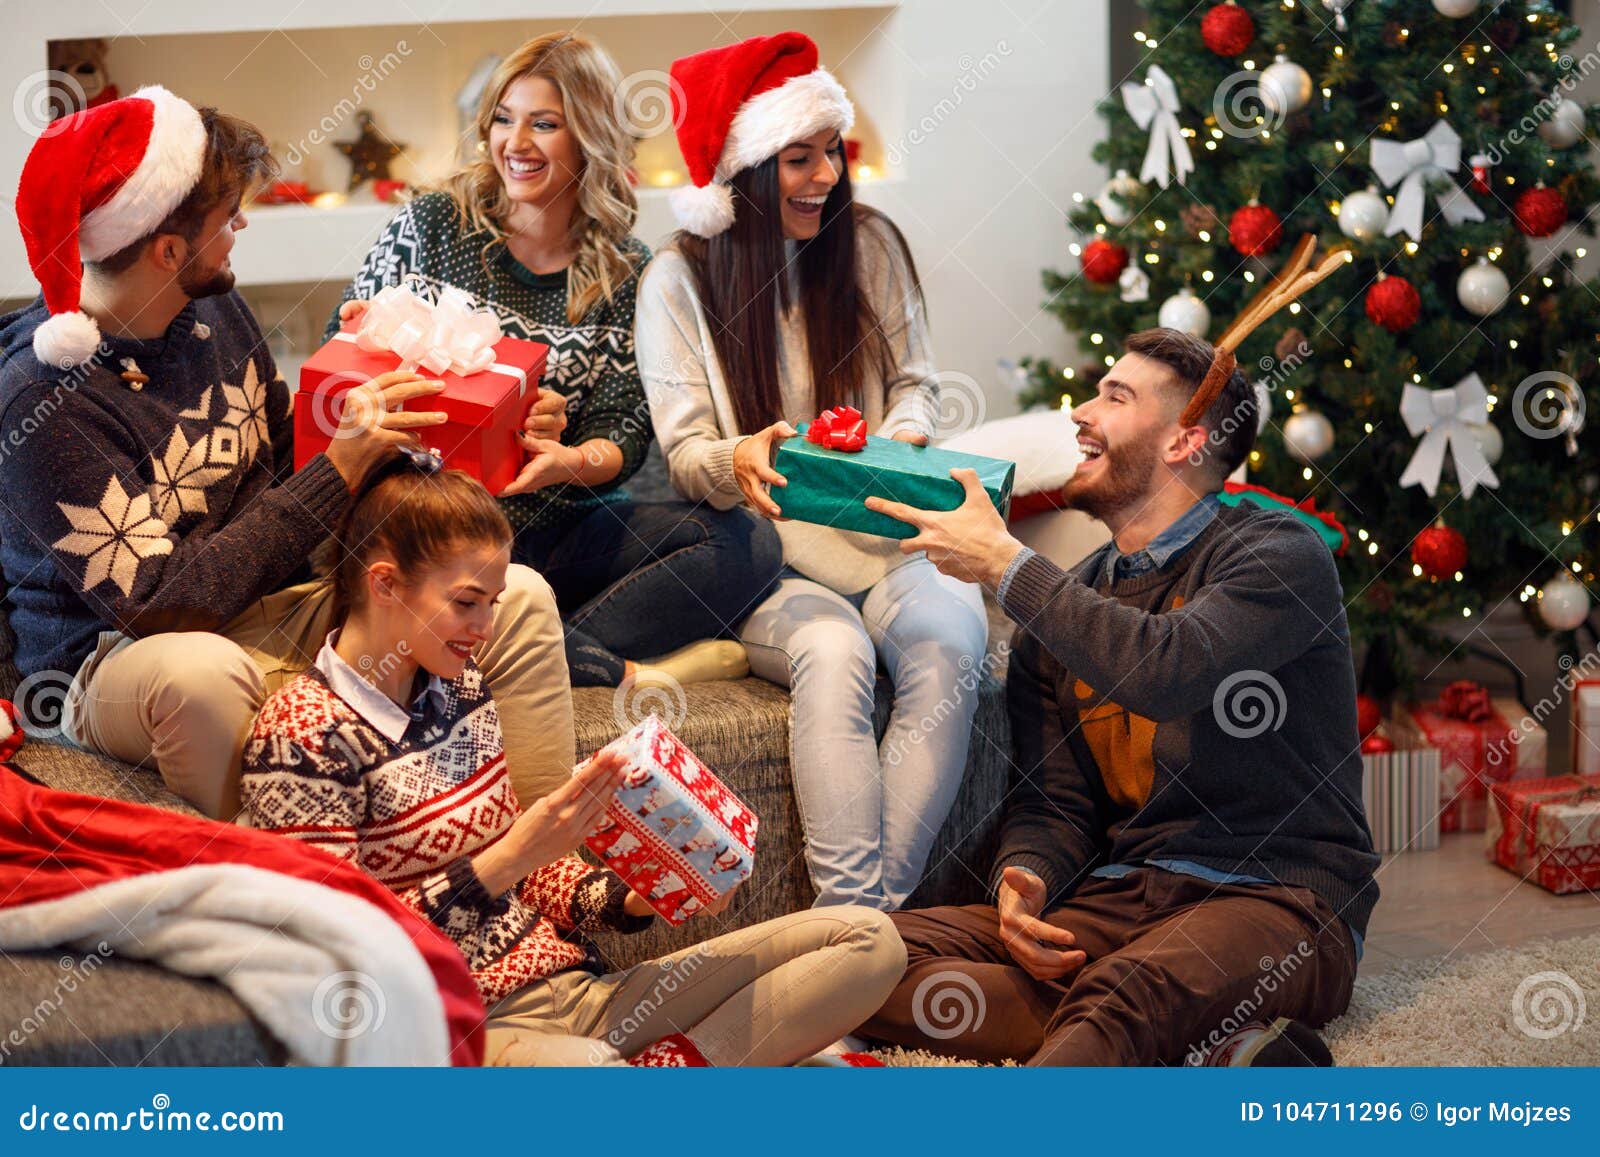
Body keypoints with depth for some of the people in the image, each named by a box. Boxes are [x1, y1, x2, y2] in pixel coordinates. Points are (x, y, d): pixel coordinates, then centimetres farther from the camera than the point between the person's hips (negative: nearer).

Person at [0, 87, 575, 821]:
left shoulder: (215, 309, 4)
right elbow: (162, 602, -24)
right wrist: (340, 470, -24)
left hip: (263, 618, 7)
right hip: (110, 664, -7)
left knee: (519, 598, -9)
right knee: (202, 671, -44)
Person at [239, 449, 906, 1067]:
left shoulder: (461, 690, 14)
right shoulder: (301, 734, -9)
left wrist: (632, 900, 2)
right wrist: (509, 858, -21)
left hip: (566, 987, 9)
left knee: (868, 939, -2)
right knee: (579, 1067, -47)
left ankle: (666, 1064, -15)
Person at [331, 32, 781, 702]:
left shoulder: (624, 274, 7)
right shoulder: (432, 225, 4)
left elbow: (624, 430, 1)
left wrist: (571, 461, -23)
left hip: (555, 532, 2)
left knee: (746, 543, -19)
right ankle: (624, 670, -23)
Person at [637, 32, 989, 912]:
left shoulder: (870, 244, 9)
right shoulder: (679, 281, 1)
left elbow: (912, 383, 15)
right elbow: (684, 452, -2)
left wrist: (904, 438, -9)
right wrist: (738, 461, -26)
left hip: (877, 530, 3)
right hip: (760, 551, -2)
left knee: (950, 634, -32)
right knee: (834, 648, -36)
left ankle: (884, 901, -33)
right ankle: (856, 918, -39)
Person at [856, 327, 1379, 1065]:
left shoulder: (1276, 555, -1)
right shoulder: (1057, 615, 19)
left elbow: (1167, 671, -22)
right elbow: (1052, 801, 12)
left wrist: (1005, 564, -11)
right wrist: (1022, 888, -12)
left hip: (1274, 899, -6)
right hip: (1120, 896, 6)